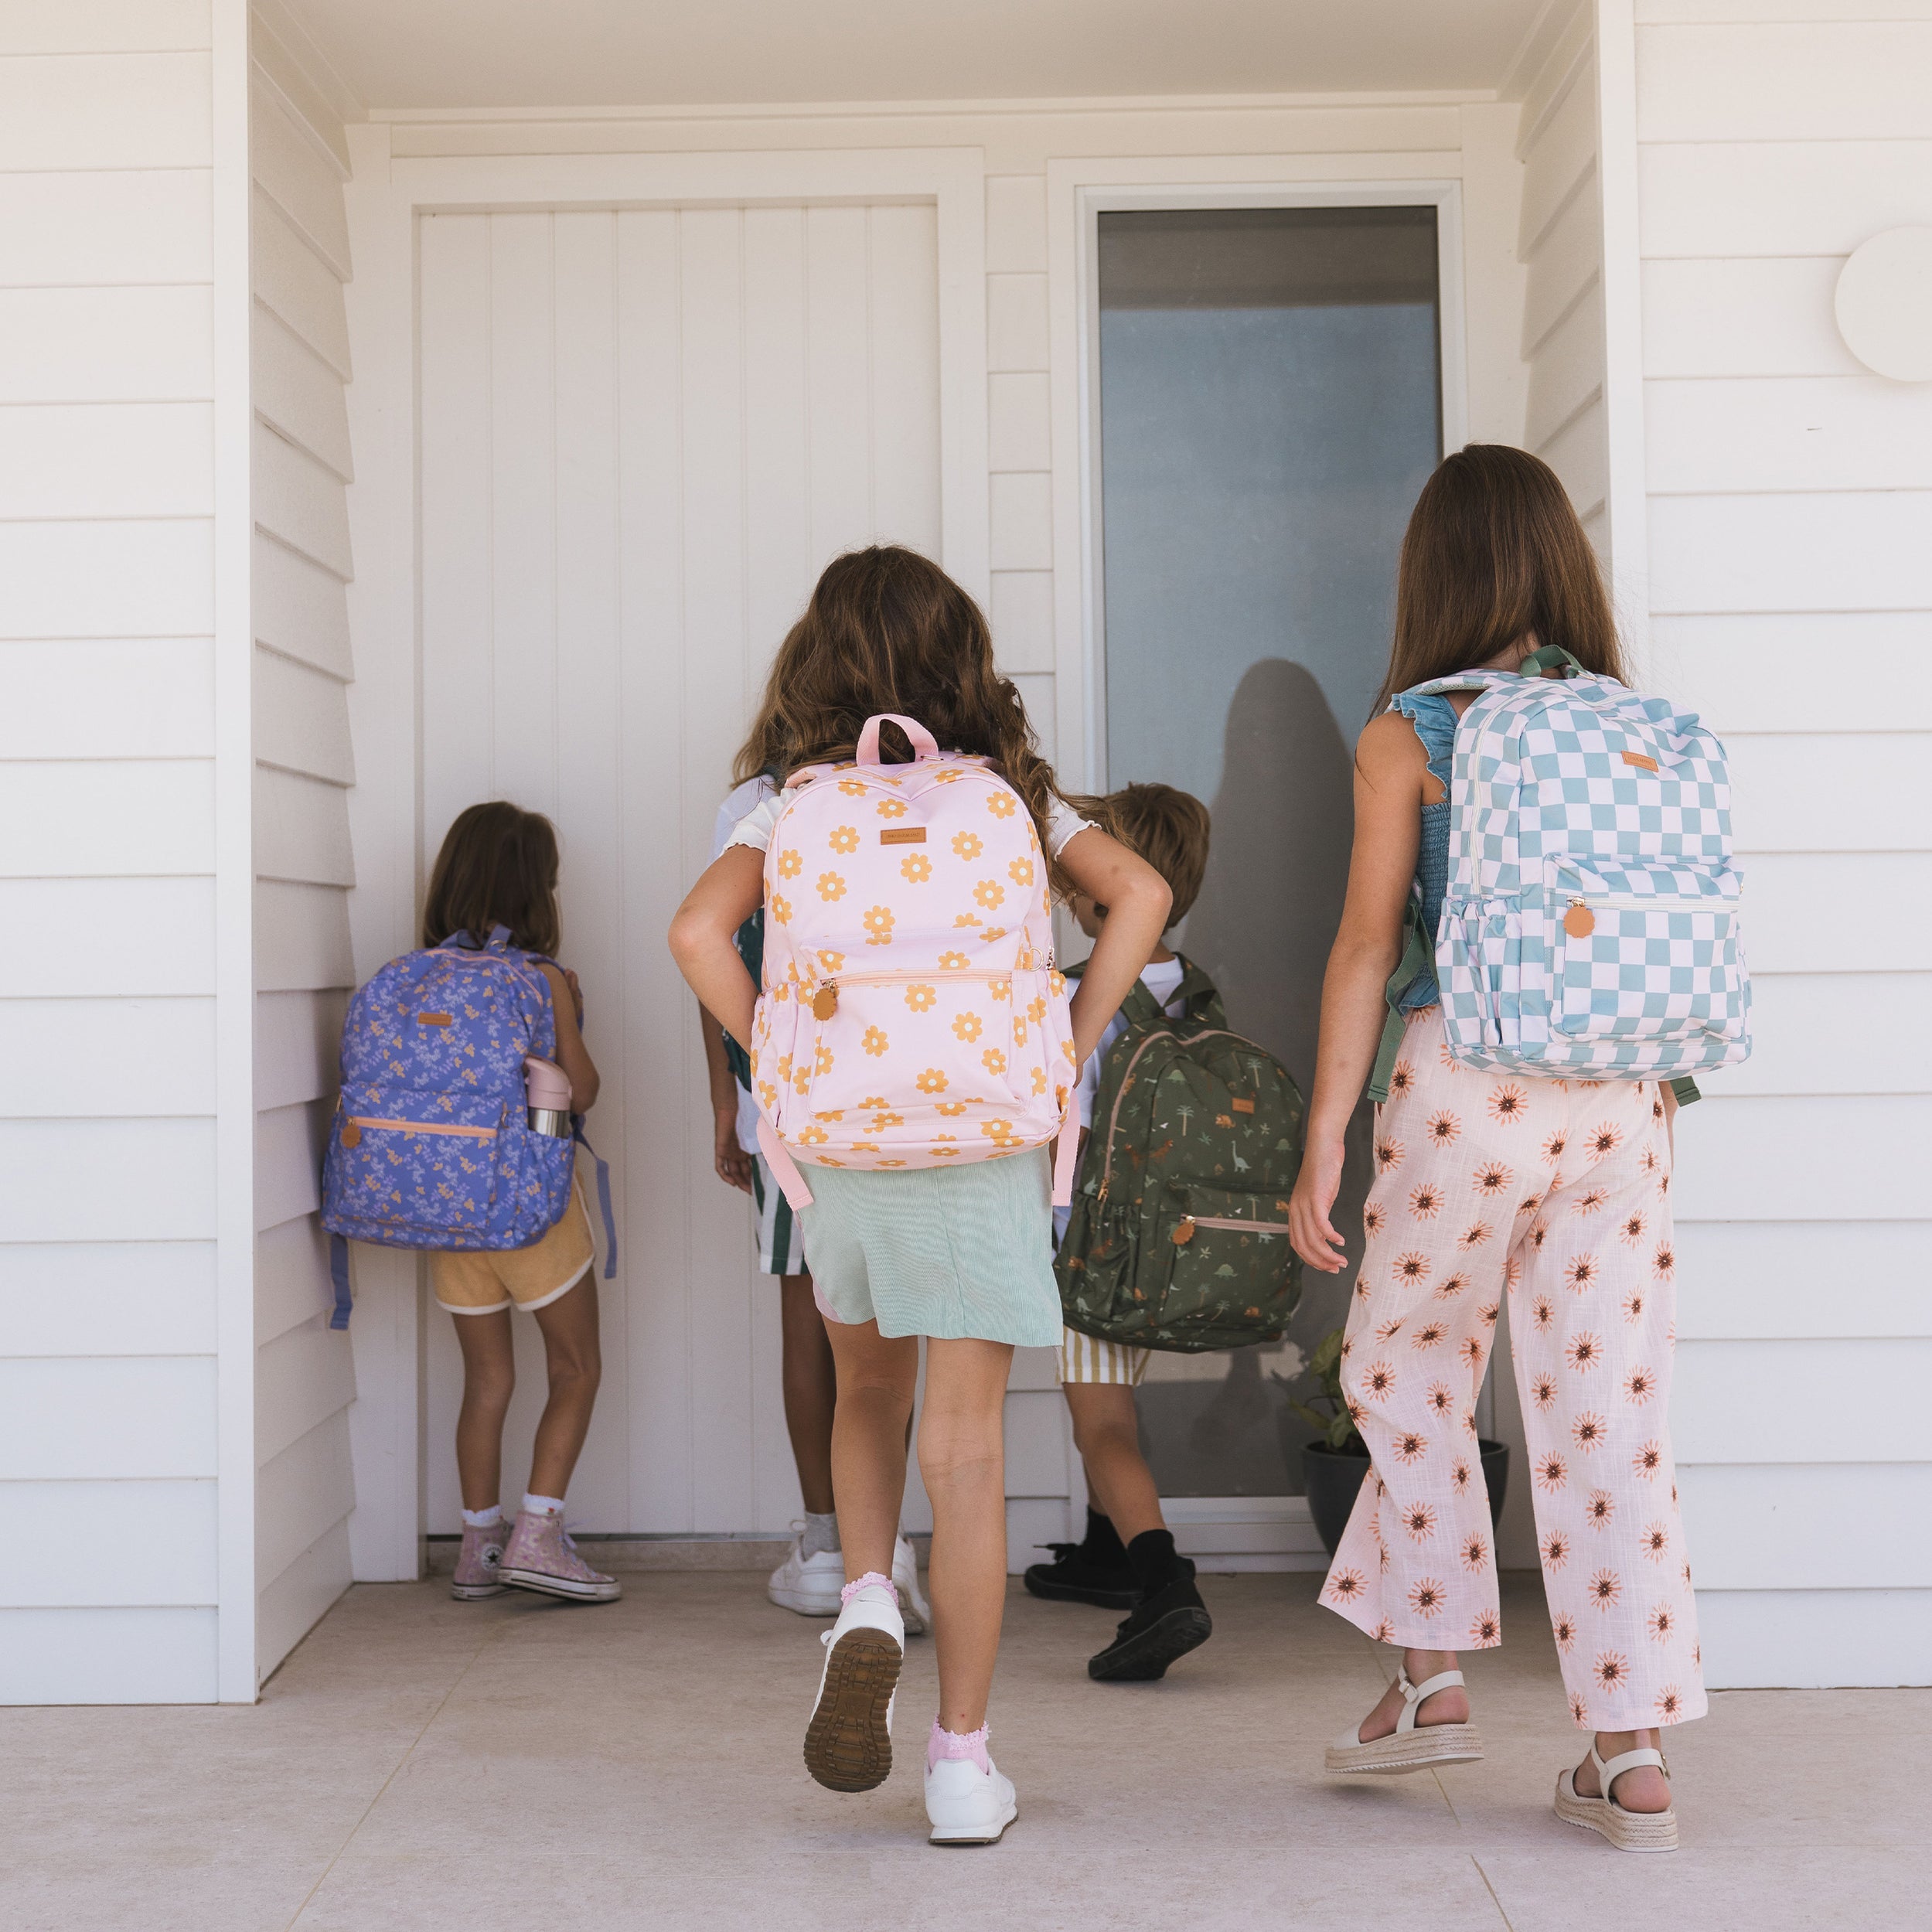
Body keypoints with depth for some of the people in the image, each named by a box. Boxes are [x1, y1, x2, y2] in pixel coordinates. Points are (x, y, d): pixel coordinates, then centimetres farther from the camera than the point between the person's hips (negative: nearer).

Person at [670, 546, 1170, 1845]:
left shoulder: (801, 805, 3)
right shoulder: (1011, 794, 5)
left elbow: (700, 931, -11)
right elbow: (1139, 893, -7)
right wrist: (1066, 1054, -3)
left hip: (844, 1142, 1)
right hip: (988, 1145, 0)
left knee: (869, 1392, 25)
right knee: (965, 1446, 2)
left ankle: (867, 1604, 2)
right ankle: (962, 1754, 6)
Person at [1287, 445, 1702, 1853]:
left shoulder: (1407, 739, -2)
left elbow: (1367, 946, -5)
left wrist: (1324, 1142, -2)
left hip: (1469, 1085, -3)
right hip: (1621, 1095, 4)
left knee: (1410, 1374, 18)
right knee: (1612, 1420, 6)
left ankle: (1432, 1677, 23)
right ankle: (1633, 1755, 10)